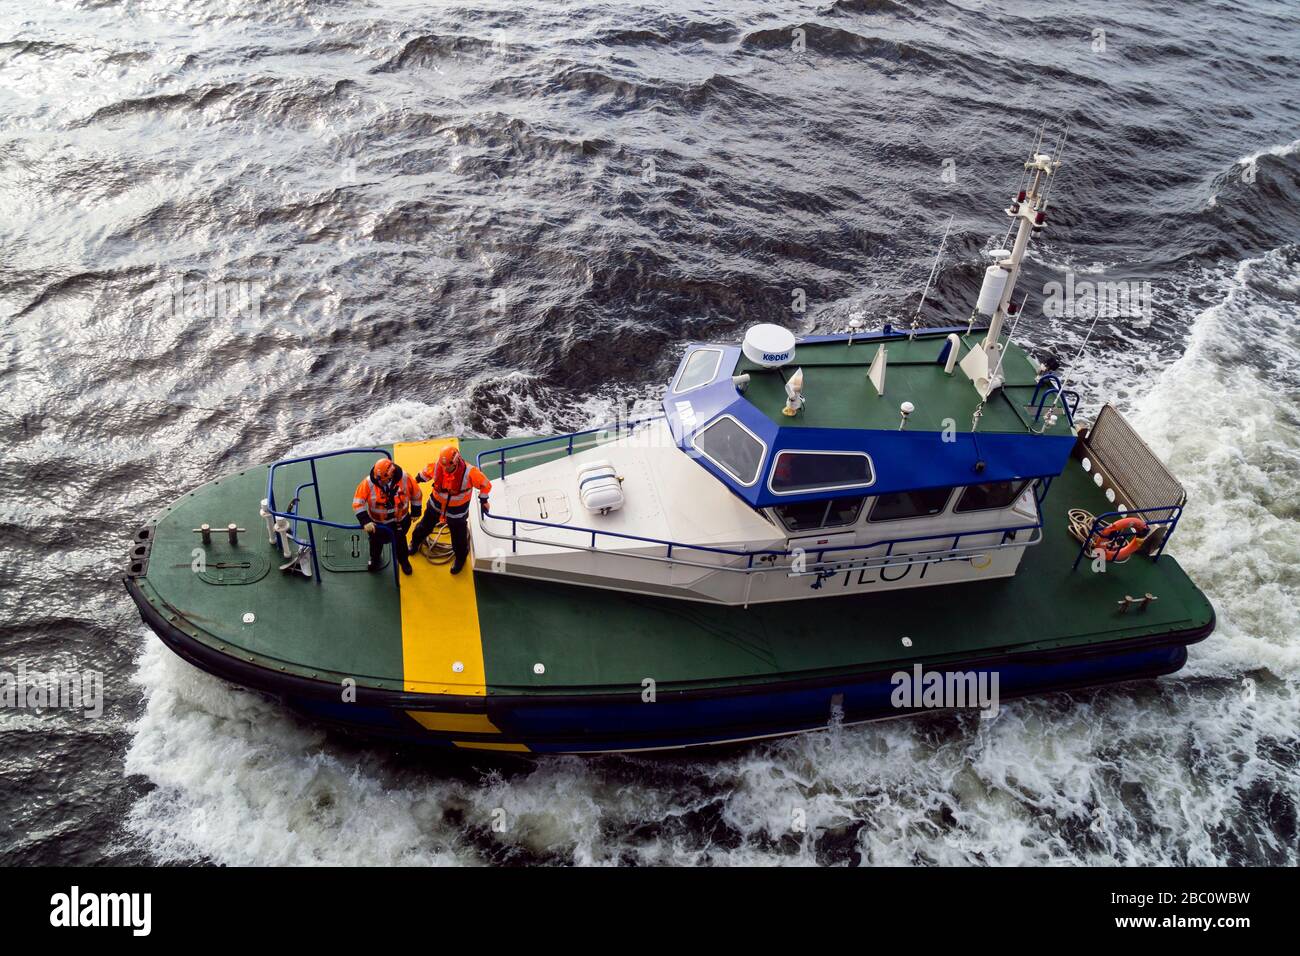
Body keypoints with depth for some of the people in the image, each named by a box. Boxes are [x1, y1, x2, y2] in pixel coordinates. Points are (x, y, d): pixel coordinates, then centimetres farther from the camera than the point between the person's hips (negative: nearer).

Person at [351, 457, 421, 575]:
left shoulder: (404, 478, -26)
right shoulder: (368, 483, -29)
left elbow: (416, 493, -8)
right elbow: (357, 502, -25)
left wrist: (415, 512, 2)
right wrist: (365, 521, -34)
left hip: (399, 520, 1)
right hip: (377, 522, 0)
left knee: (400, 540, 22)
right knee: (376, 541, 19)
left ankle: (403, 561, 52)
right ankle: (375, 559, 53)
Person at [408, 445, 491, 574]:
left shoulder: (469, 472, -35)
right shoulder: (436, 466, -25)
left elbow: (485, 484, -19)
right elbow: (427, 471, -1)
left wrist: (483, 500, -9)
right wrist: (416, 480, 13)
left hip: (457, 511, -3)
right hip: (437, 504, 3)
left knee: (459, 536, 13)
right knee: (426, 525, 27)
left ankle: (460, 557, 45)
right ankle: (416, 542, 60)